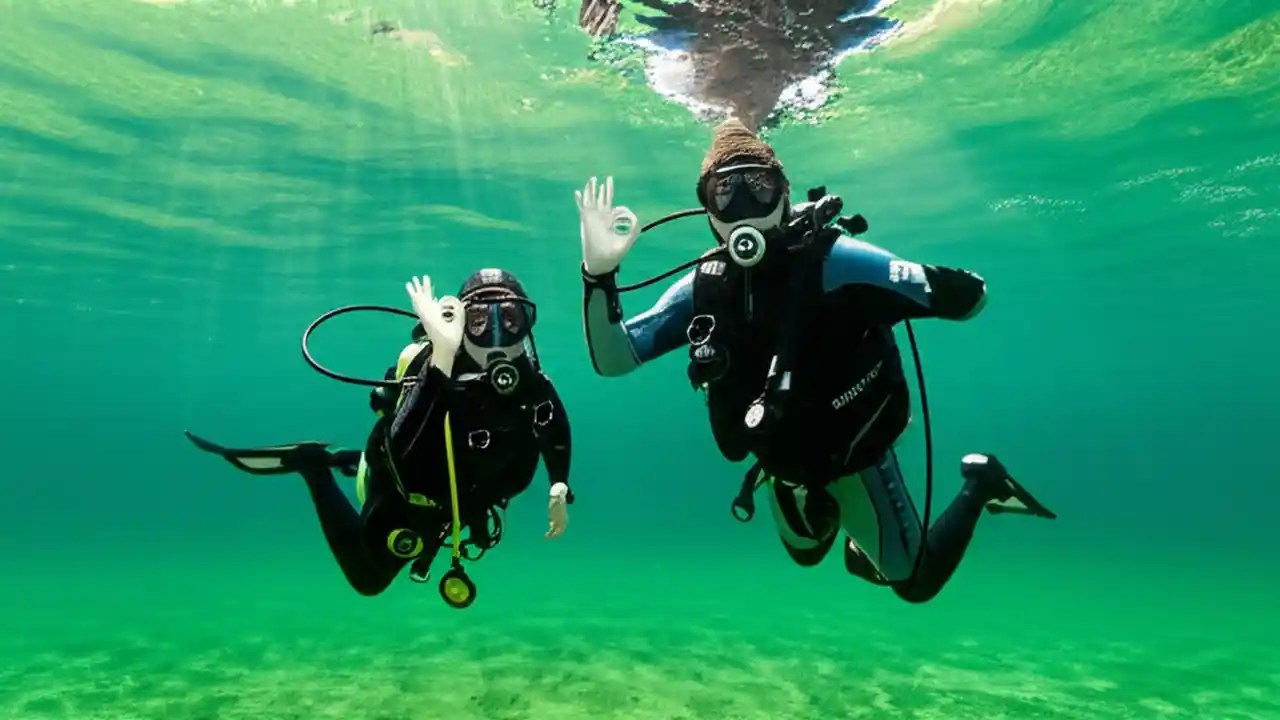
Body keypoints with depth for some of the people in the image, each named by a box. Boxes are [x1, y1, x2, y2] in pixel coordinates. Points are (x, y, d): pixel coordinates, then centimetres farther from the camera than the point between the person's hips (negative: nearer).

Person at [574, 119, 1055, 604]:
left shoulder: (832, 261, -28)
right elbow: (612, 359, -16)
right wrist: (599, 272, -29)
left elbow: (970, 295, -25)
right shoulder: (702, 287, -13)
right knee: (807, 554, 31)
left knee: (916, 582, 13)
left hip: (853, 459, -5)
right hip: (784, 467, 5)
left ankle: (980, 484, 32)